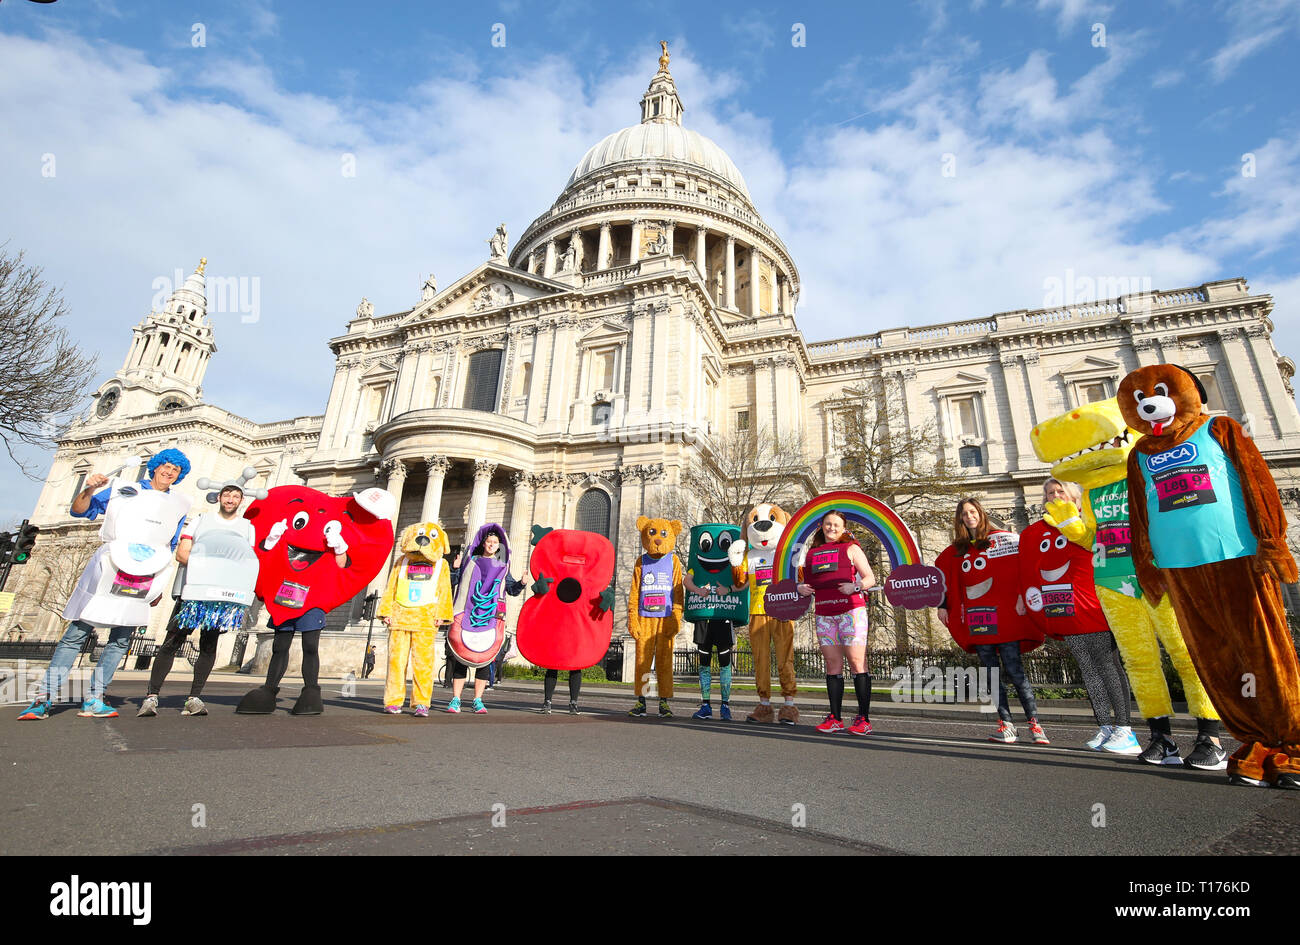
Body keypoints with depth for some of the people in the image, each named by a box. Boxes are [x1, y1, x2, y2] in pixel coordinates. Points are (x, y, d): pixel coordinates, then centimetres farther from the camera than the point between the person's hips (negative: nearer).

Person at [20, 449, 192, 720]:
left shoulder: (179, 505, 15)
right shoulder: (122, 489, 10)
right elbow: (79, 510, 9)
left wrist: (159, 587, 15)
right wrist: (89, 489, -12)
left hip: (144, 578, 2)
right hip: (108, 569, -2)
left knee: (121, 640, 0)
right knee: (76, 634, -3)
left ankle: (93, 700, 6)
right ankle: (42, 699, 3)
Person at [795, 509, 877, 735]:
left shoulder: (851, 548, 5)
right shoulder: (812, 552, 16)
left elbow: (870, 578, 2)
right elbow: (805, 579, 24)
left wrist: (855, 587, -17)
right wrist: (800, 587, 2)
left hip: (851, 609, -4)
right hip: (823, 613, 4)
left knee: (857, 661, -7)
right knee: (833, 664, 4)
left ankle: (864, 718, -2)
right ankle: (835, 718, 8)